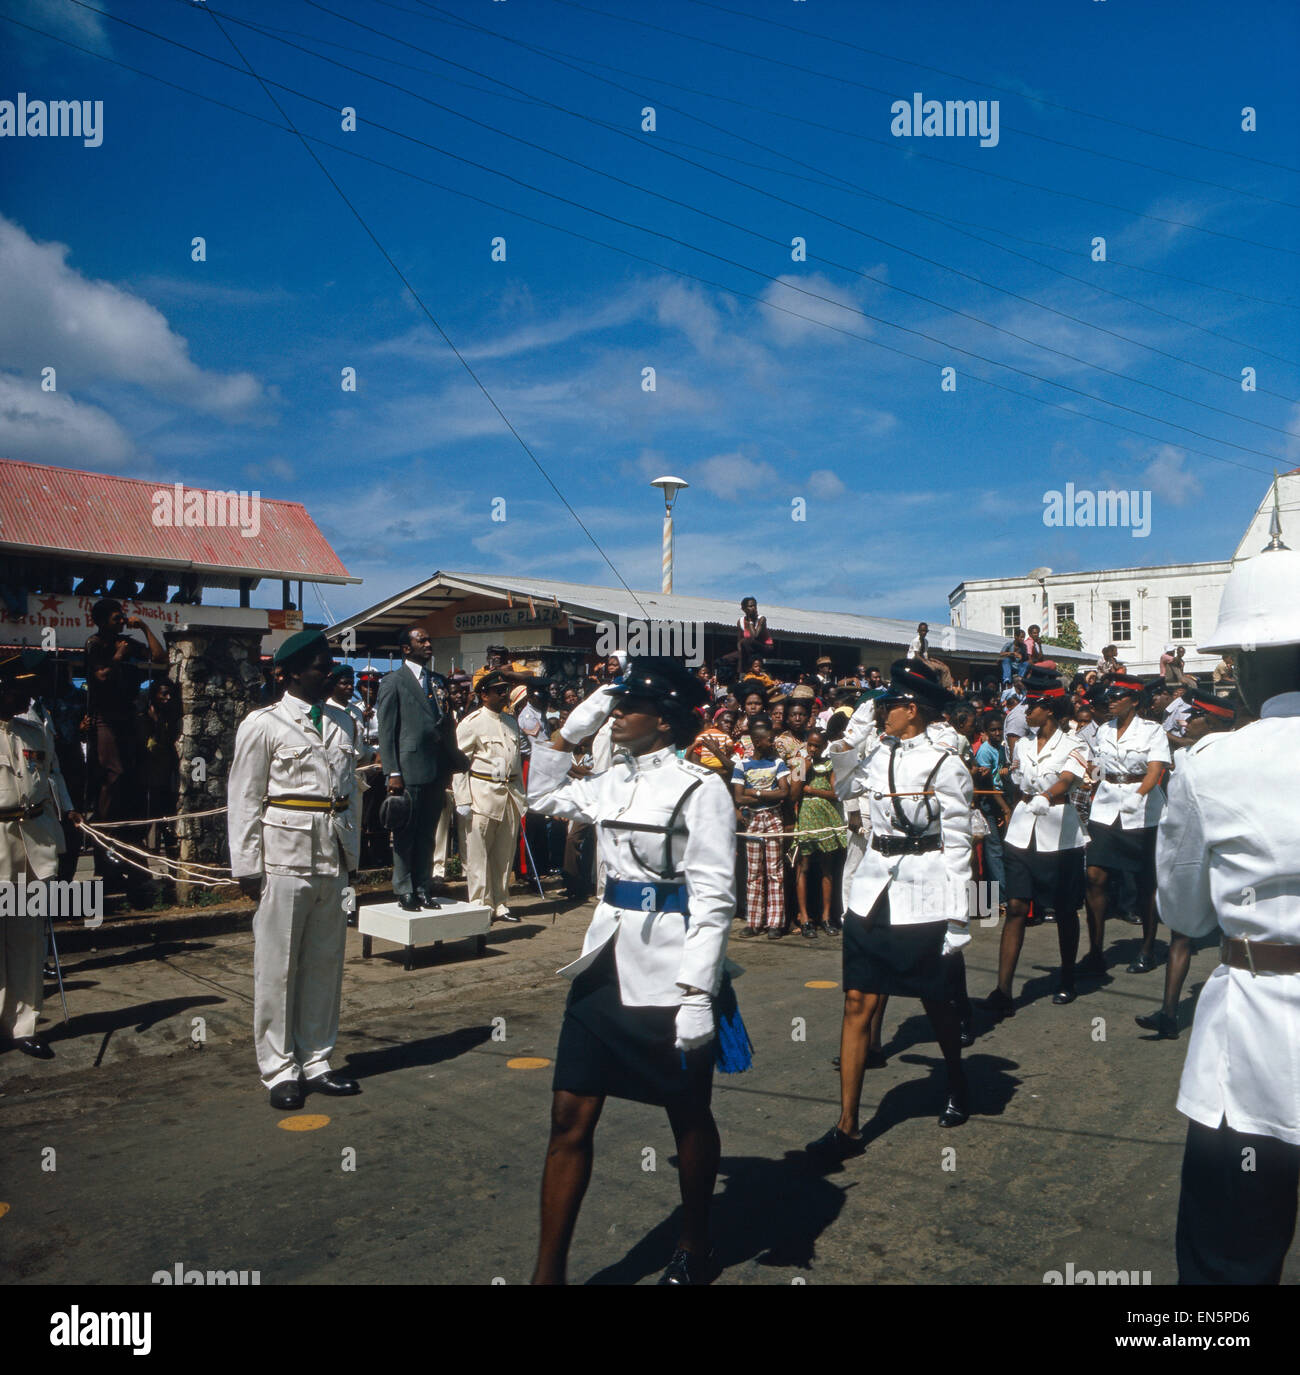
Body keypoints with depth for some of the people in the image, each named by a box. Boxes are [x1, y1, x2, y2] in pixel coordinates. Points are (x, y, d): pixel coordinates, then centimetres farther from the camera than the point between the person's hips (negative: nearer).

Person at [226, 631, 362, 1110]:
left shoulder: (341, 721, 12)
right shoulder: (263, 724, -3)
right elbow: (244, 800, -3)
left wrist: (352, 854, 14)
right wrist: (246, 867, -7)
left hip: (333, 855, 5)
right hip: (285, 854, -5)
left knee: (325, 962, 11)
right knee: (278, 964, 2)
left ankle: (315, 1061, 23)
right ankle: (279, 1070, 15)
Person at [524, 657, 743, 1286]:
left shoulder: (699, 788, -12)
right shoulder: (613, 780, 8)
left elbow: (713, 900, -15)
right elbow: (543, 797, 25)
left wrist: (697, 993, -20)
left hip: (670, 971, -6)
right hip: (608, 960, 6)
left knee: (688, 1115, 14)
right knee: (570, 1116, 5)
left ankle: (693, 1247, 38)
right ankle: (548, 1270, 17)